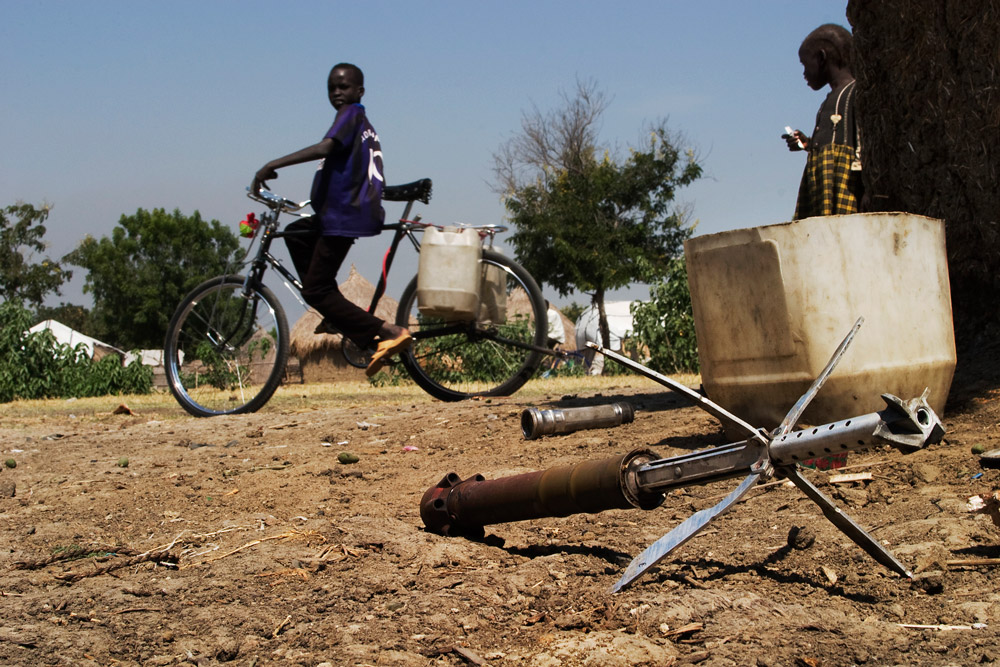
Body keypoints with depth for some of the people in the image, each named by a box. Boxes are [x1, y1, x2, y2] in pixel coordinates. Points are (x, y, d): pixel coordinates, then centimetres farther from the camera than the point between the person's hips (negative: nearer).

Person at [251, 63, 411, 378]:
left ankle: (389, 332, -15)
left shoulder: (351, 114, -6)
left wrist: (272, 165, -26)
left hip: (345, 215, -10)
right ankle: (336, 314, 16)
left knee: (315, 290, -7)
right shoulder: (366, 126, 23)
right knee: (296, 233, 28)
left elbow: (325, 147, -25)